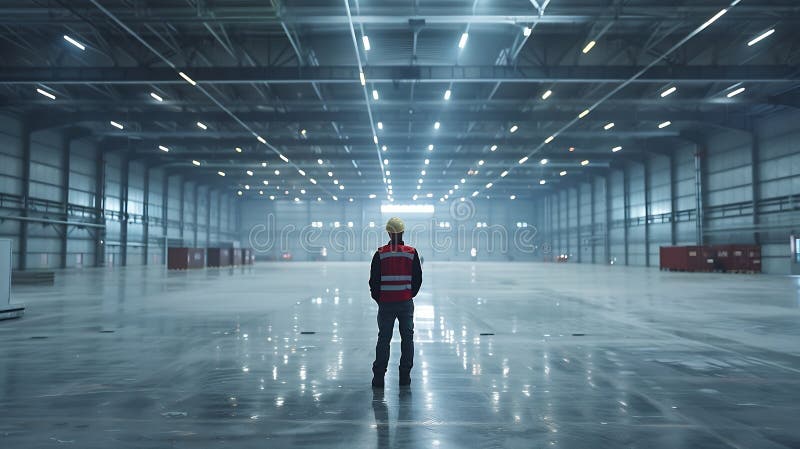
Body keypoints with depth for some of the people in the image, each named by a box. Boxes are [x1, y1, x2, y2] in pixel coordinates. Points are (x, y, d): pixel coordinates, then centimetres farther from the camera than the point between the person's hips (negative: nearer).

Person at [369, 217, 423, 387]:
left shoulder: (380, 254, -6)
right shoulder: (411, 253, -3)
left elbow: (374, 280, -3)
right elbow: (418, 279, 2)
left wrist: (378, 298, 12)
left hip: (385, 303, -1)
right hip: (406, 303, 1)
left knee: (384, 338, 7)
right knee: (407, 337, 11)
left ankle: (379, 377, 9)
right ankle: (405, 376, 15)